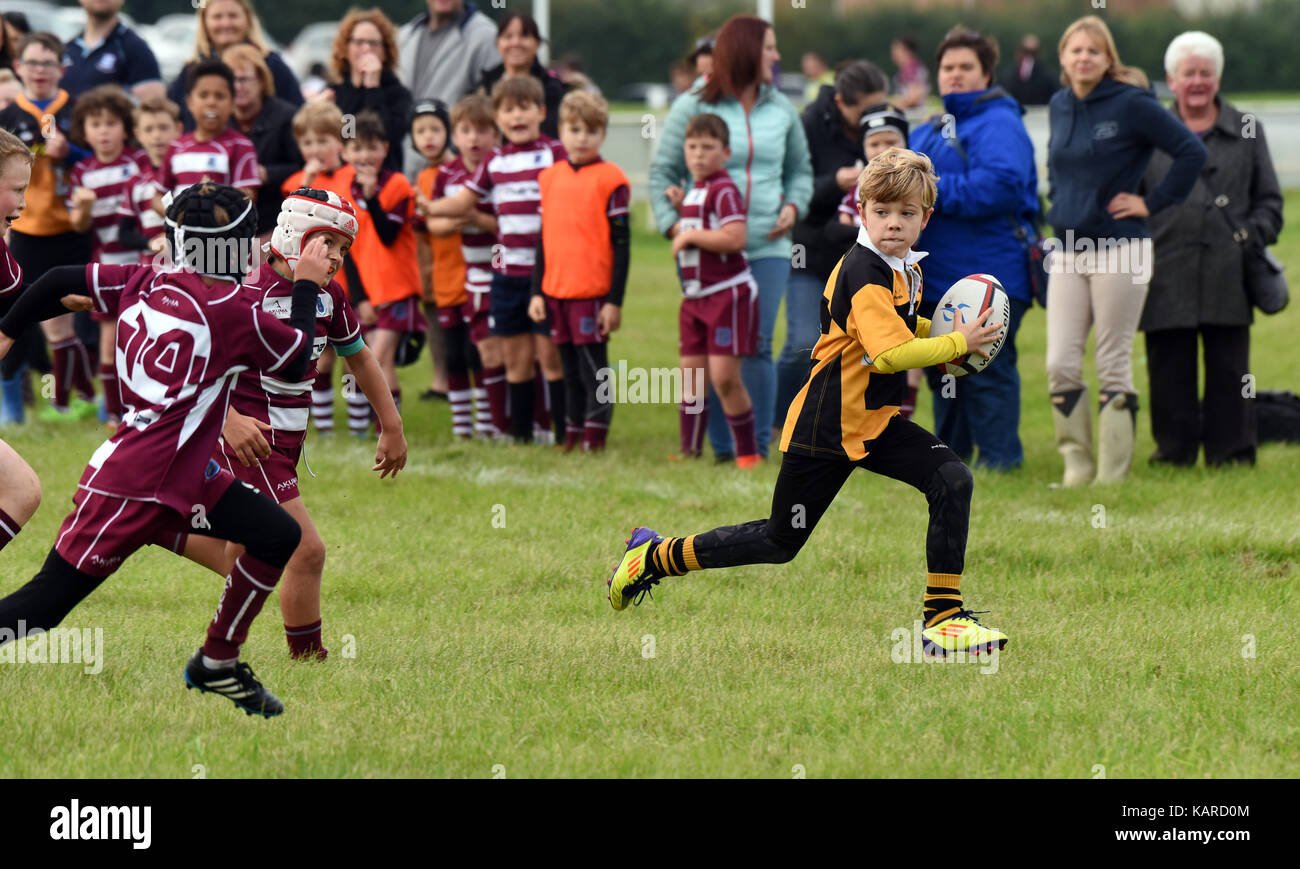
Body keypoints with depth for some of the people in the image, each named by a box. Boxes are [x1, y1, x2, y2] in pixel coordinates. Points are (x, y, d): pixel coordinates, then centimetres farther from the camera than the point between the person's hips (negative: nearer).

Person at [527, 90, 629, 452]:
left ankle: (594, 437, 1)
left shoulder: (610, 179, -6)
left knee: (593, 367, -4)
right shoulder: (549, 177, 12)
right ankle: (572, 434, 18)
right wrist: (537, 292, 12)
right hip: (556, 292, 5)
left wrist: (615, 300, -10)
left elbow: (621, 243, -6)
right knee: (570, 369, 11)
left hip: (593, 292, -5)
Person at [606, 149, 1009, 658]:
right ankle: (653, 557, 25)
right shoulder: (865, 273, -23)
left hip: (876, 423, 8)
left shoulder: (905, 269, 6)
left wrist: (939, 331, 9)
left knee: (952, 479, -14)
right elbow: (891, 354, -33)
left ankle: (943, 617, -11)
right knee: (779, 542, 5)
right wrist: (957, 343, -22)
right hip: (825, 429, -8)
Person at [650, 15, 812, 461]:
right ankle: (722, 447, 4)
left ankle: (759, 444, 2)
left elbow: (800, 170, 24)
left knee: (758, 347, -4)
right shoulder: (693, 107, 1)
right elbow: (662, 172, 2)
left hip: (767, 248, 3)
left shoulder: (781, 109, 13)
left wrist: (793, 206, 4)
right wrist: (672, 223, -11)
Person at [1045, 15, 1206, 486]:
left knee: (1114, 366, -2)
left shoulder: (1132, 104, -8)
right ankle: (1077, 464, 9)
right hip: (1067, 250, 6)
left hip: (1119, 249, -6)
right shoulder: (1060, 107, 11)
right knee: (1060, 364, -2)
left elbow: (1192, 151, -9)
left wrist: (1153, 201, -8)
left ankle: (1113, 474, 4)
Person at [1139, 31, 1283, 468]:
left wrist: (1251, 238, -3)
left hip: (1228, 278, 0)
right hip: (1168, 279, 0)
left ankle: (1231, 452, 8)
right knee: (1170, 370, 1)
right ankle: (1173, 452, 10)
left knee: (1228, 369, 1)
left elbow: (1269, 200, 15)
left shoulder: (1246, 131, 14)